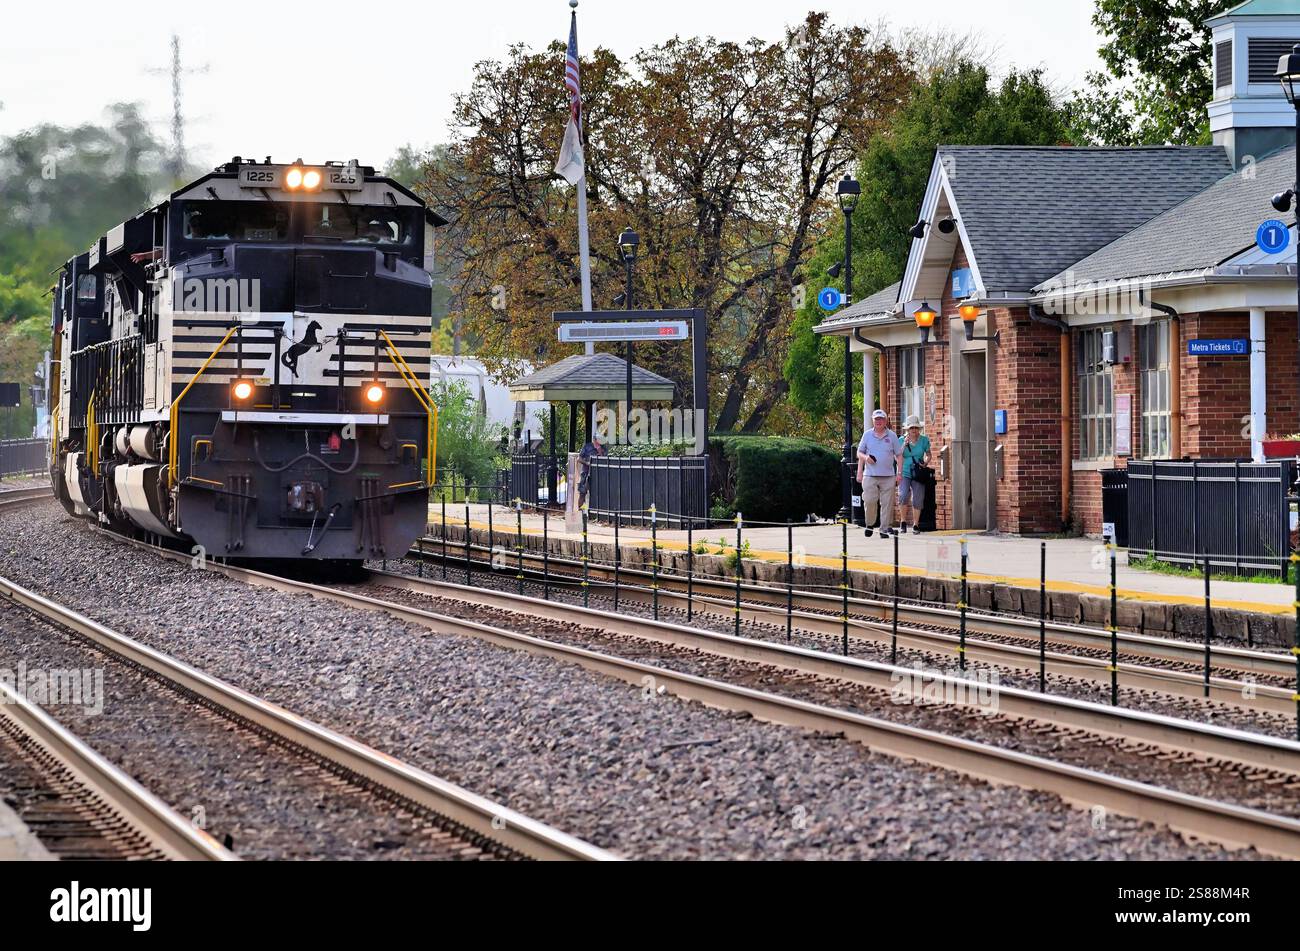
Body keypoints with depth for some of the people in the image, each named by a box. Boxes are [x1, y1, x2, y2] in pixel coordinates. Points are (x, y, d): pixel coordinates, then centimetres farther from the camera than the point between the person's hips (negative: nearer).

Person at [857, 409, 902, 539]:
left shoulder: (892, 435, 7)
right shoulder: (867, 435, 8)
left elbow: (899, 455, 10)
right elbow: (859, 453, 14)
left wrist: (899, 473, 2)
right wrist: (865, 457, -8)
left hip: (888, 476, 0)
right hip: (870, 475, 0)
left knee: (887, 503, -2)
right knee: (869, 501, -7)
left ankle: (885, 529, 4)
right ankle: (870, 525, 13)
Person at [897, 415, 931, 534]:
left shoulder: (924, 440, 2)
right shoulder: (902, 440, 0)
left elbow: (928, 454, 14)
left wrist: (925, 463, -6)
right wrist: (905, 444, -17)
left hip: (918, 474, 1)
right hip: (904, 473, -1)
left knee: (918, 499, -1)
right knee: (903, 495, -21)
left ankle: (916, 525, 13)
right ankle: (903, 521, -3)